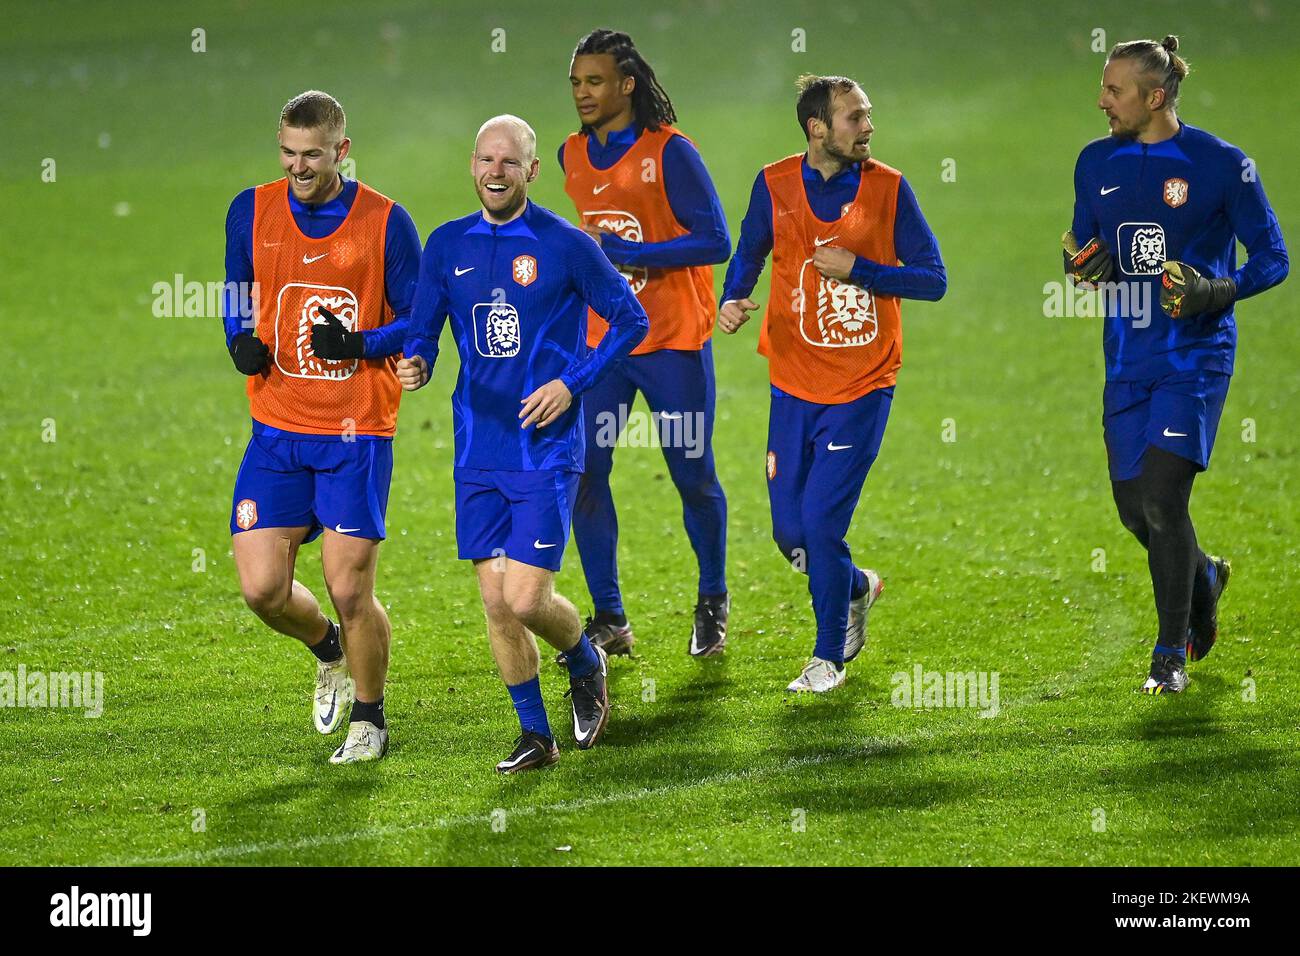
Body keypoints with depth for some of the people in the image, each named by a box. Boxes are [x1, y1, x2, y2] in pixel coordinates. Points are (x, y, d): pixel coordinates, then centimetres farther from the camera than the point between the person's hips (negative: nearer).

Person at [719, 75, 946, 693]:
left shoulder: (887, 188, -6)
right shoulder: (776, 185, -1)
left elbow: (933, 280, -5)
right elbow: (749, 253, 13)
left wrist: (857, 270, -16)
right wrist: (732, 301, -7)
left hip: (863, 386, -3)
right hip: (794, 385, 3)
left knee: (822, 519, -9)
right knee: (790, 531, 4)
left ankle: (829, 657, 8)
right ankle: (856, 589, 36)